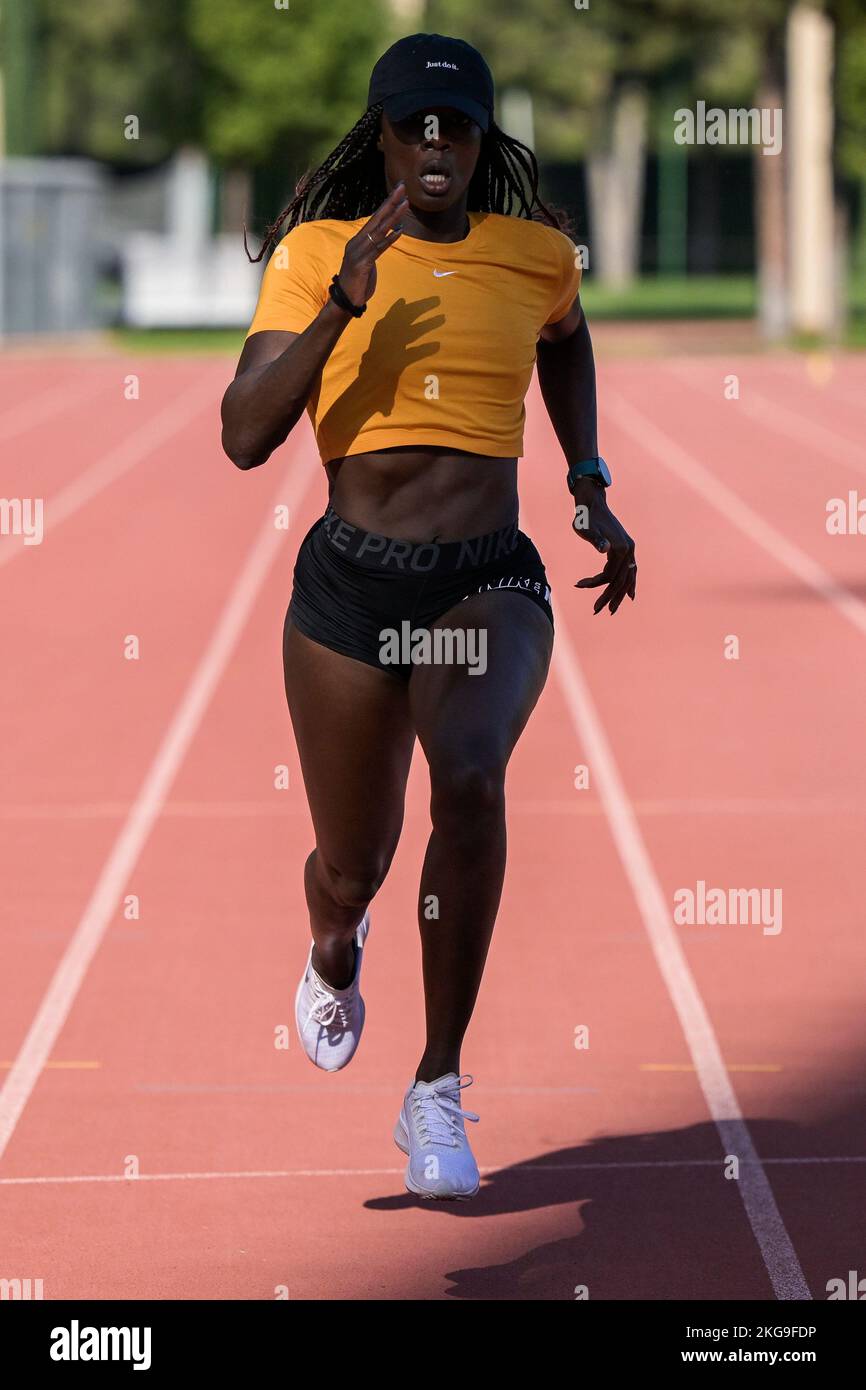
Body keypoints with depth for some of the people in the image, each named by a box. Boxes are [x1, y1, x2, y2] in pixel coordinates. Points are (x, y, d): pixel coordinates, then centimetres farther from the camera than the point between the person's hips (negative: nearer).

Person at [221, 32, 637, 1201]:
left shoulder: (537, 256, 4)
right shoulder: (316, 253, -3)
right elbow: (245, 437, -12)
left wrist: (591, 490, 22)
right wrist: (344, 303, -21)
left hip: (491, 587, 0)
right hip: (351, 582, 0)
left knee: (468, 777, -31)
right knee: (353, 867, 12)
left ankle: (438, 1094, -20)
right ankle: (334, 957, 55)